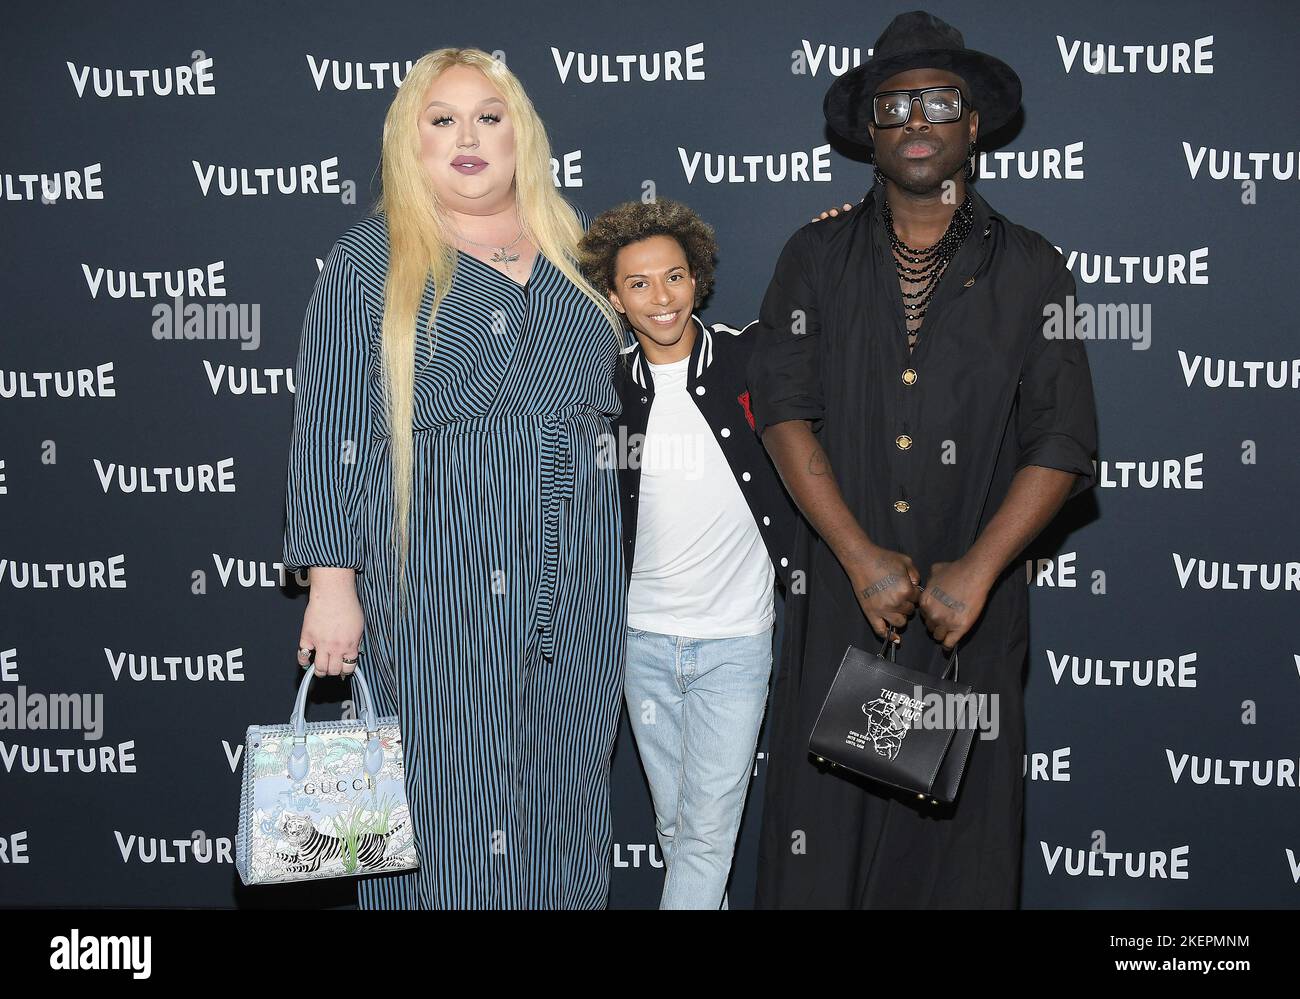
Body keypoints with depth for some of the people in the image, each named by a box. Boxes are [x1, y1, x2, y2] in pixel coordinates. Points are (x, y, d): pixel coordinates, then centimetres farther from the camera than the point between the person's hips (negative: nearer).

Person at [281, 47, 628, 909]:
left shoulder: (581, 247, 13)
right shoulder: (370, 261, 2)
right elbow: (329, 429, -3)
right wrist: (332, 580, -9)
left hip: (576, 579, 4)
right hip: (434, 572, -4)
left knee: (567, 784, 11)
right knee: (450, 798, -1)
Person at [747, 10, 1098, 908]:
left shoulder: (1030, 271, 4)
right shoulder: (817, 258, 6)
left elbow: (1064, 443, -2)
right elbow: (784, 407, -4)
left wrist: (976, 571, -13)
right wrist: (861, 557, -13)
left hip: (975, 606, 0)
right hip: (837, 600, 0)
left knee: (962, 830, 8)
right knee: (823, 824, 5)